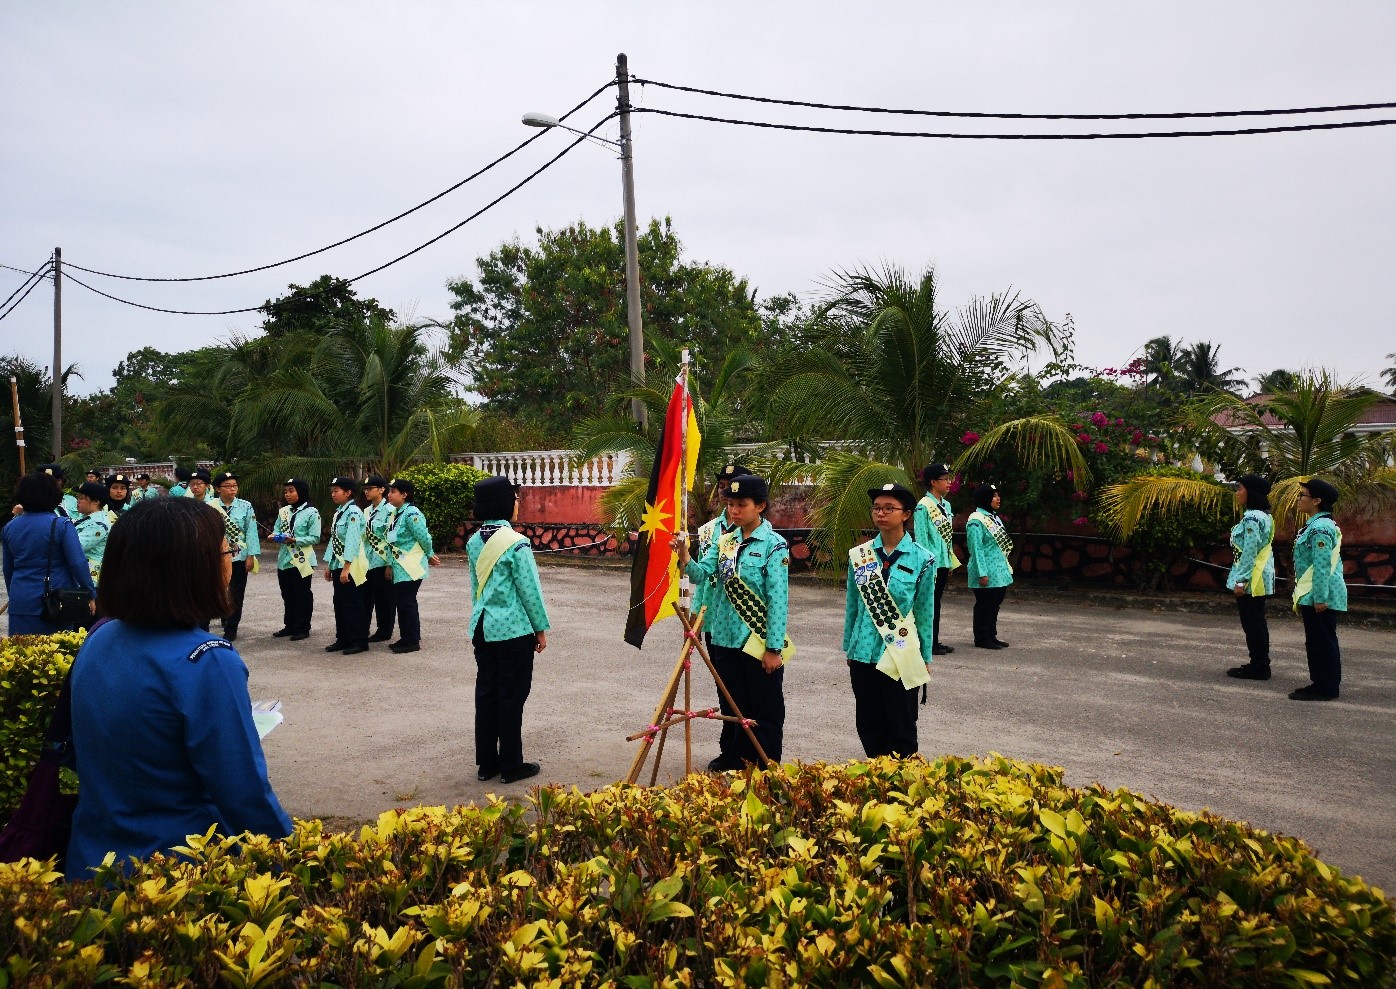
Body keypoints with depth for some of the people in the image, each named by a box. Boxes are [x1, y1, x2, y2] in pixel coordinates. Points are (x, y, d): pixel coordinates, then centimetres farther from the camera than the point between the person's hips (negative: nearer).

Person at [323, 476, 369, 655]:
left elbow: (352, 541, -20)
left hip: (350, 566, -9)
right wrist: (329, 565, 15)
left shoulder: (353, 513, -14)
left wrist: (346, 567, -23)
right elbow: (333, 539, 18)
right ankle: (343, 639, 22)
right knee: (340, 603, 13)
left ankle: (359, 641, 5)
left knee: (353, 604, -3)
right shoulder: (338, 512, 14)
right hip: (337, 565, 9)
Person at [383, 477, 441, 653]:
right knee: (400, 602, 13)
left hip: (411, 568, -9)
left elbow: (424, 538, -16)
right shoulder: (396, 513, 11)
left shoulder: (411, 514, -17)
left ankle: (412, 641, 6)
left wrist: (429, 556, 0)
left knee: (407, 603, -4)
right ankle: (405, 638, 22)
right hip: (399, 567, 9)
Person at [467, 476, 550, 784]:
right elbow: (530, 590, -12)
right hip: (514, 630, -7)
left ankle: (486, 763, 20)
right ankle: (511, 765, 12)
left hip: (482, 628, 7)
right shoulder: (516, 543, -16)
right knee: (511, 696, 3)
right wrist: (541, 629, -2)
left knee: (486, 693, 12)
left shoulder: (474, 542, 5)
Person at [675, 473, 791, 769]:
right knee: (732, 706, 18)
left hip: (759, 642, -5)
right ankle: (732, 759, 34)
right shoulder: (724, 540, 6)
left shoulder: (774, 545, -11)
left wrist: (774, 648, -15)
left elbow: (778, 599, -14)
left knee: (765, 711, 7)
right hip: (725, 638, 6)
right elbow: (702, 574, -2)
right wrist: (684, 558, -23)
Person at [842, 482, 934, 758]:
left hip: (902, 656, -3)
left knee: (902, 726, 8)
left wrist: (925, 657, 3)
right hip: (864, 653, 3)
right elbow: (852, 605, 9)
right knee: (868, 725, 13)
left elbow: (925, 612, -1)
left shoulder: (921, 559, -6)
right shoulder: (859, 555, 1)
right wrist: (848, 647, 12)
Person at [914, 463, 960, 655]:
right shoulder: (923, 506, -14)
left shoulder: (946, 505, 11)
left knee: (936, 601, 13)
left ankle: (935, 641, 20)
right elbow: (921, 538, -15)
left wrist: (951, 562, 15)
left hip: (943, 562, 8)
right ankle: (928, 644, 9)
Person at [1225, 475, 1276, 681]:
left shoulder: (1252, 518, -18)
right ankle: (1260, 665, 21)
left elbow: (1249, 553, -21)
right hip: (1260, 579, 10)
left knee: (1252, 623, -3)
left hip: (1251, 580, -10)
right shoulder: (1264, 516, 14)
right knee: (1257, 623, 15)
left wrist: (1241, 581, -19)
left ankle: (1258, 668, 2)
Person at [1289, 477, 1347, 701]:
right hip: (1312, 596, 10)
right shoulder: (1317, 525, 14)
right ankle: (1321, 683, 23)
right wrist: (1302, 597, 22)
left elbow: (1322, 566, -21)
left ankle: (1326, 688, 4)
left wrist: (1320, 598, -22)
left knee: (1322, 642, -3)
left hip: (1319, 597, -10)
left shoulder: (1320, 528, -18)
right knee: (1316, 642, 15)